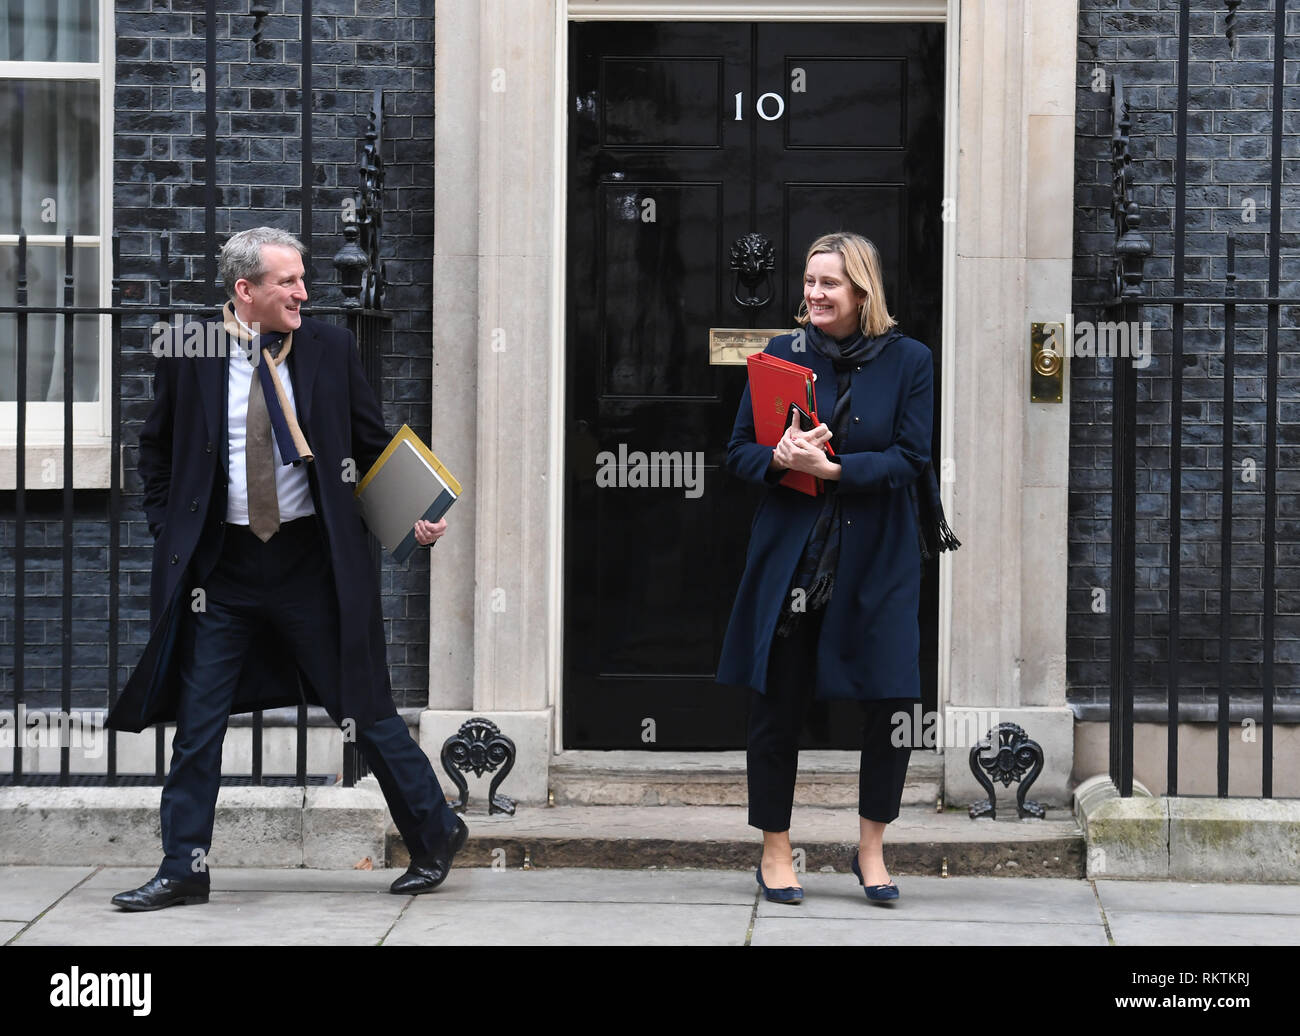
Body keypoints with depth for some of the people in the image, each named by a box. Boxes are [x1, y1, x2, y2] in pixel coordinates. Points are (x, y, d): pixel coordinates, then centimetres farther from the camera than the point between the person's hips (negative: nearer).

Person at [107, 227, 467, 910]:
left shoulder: (329, 348, 0)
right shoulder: (188, 357, -1)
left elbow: (374, 444, 7)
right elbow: (157, 451, 12)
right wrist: (168, 532, 2)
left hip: (314, 559, -1)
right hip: (220, 564, 1)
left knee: (365, 710, 4)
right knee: (197, 719, 3)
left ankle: (436, 834, 21)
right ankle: (183, 870, 13)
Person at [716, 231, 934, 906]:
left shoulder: (908, 361, 0)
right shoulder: (780, 355, 4)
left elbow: (910, 459, -7)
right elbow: (739, 451, 5)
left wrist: (831, 468, -20)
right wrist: (779, 459, -17)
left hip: (876, 559, -1)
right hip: (789, 553, 1)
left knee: (892, 703, -3)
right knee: (777, 705, 3)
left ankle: (870, 850, 15)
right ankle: (774, 853, 18)